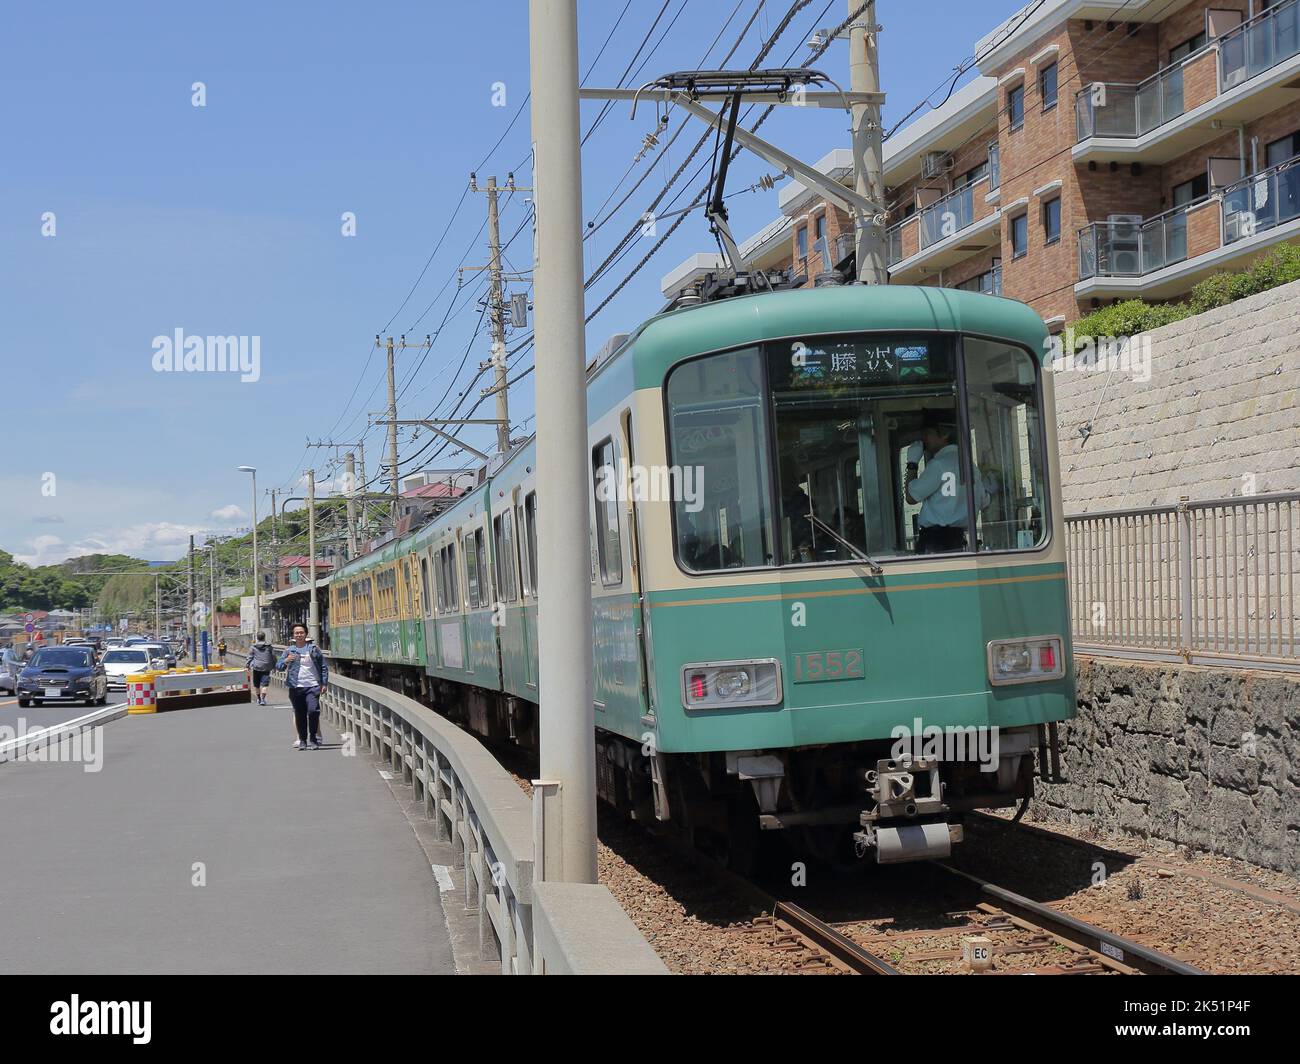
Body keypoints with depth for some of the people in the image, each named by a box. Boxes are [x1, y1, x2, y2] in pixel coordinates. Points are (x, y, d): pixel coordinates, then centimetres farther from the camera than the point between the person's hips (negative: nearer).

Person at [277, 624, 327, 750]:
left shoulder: (314, 648, 5)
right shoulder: (289, 650, 8)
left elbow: (324, 667, 9)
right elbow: (278, 666, 5)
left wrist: (324, 683, 3)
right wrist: (285, 661, -17)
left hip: (312, 686, -2)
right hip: (296, 687, 2)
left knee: (313, 711, -16)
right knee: (299, 714, 5)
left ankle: (313, 738, -3)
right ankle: (302, 740, 15)